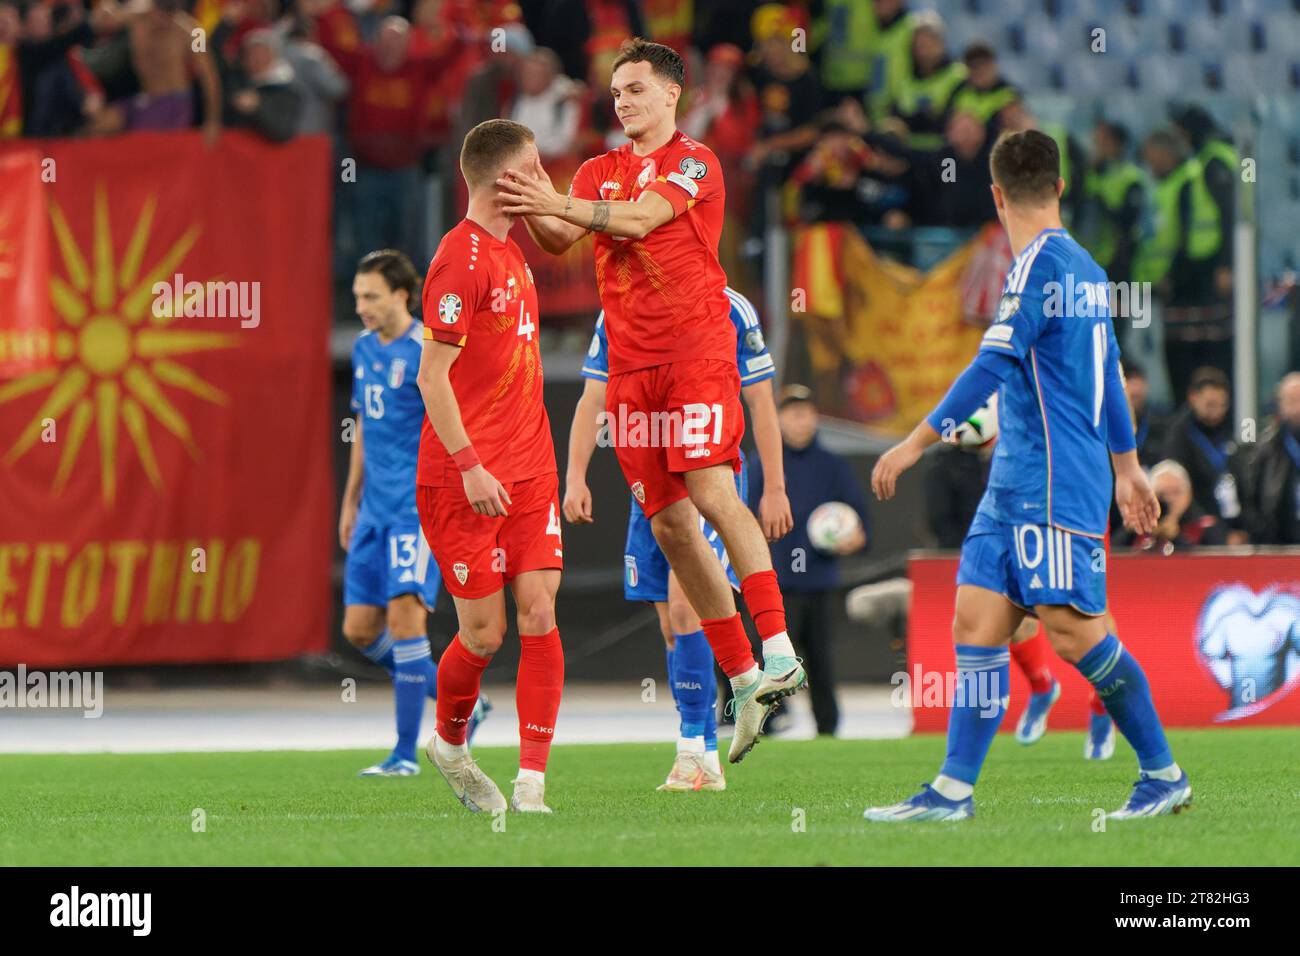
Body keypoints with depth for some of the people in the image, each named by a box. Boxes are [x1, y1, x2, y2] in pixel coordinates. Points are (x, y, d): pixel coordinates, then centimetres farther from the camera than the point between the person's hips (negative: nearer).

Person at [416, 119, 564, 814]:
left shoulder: (511, 252, 14)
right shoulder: (461, 258, -14)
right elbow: (432, 376, -17)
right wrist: (469, 466, -21)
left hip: (527, 471, 8)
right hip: (465, 478, -8)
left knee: (539, 616, -4)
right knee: (484, 633, -1)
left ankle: (531, 784, -4)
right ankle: (448, 744, 26)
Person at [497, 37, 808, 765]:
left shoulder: (695, 163, -1)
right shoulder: (599, 172, 16)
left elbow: (638, 219, -15)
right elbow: (562, 239, 3)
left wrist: (558, 203, -22)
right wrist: (536, 208, -17)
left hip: (697, 349, -6)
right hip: (631, 364, 6)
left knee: (711, 492, -20)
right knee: (669, 523, 2)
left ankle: (779, 655, -21)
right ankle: (744, 679, 8)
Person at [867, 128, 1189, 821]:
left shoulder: (1039, 264, -12)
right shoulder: (1084, 268, 17)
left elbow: (992, 365, -18)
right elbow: (1109, 376, 26)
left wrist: (917, 442, -17)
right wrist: (1126, 467, 36)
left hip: (1055, 484, -9)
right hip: (1015, 481, 9)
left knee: (1072, 629, -10)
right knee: (976, 622, 2)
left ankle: (1164, 775, 0)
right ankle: (953, 791, -1)